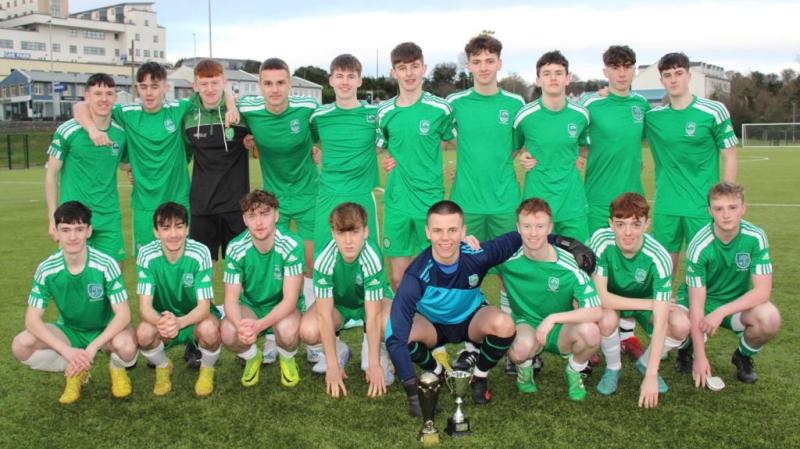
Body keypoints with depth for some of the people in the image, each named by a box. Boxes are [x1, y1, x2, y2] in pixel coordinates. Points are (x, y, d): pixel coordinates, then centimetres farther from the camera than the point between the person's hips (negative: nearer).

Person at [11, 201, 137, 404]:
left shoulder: (106, 265, -24)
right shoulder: (46, 270, -17)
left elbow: (123, 314, -24)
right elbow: (32, 319, -16)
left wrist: (92, 348, -35)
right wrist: (67, 350, -30)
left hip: (105, 330, -3)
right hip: (70, 332, 3)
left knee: (126, 345, -37)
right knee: (21, 345, -23)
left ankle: (116, 369, 3)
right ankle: (75, 372, 3)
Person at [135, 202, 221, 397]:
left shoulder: (200, 253, -23)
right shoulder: (147, 254, -18)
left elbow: (203, 306, -24)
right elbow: (145, 306, -21)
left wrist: (180, 322, -46)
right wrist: (160, 322, -45)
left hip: (196, 318, -1)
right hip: (162, 318, 2)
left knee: (209, 329, -35)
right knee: (143, 333, -31)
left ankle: (207, 369, 1)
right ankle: (163, 367, 5)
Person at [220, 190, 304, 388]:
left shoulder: (291, 246, -25)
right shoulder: (235, 249, -18)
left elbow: (290, 299, -26)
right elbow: (231, 299, -16)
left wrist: (258, 325, -42)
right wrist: (241, 326, -40)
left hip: (283, 308, -2)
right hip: (250, 306, 2)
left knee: (287, 330, -36)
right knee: (228, 334, -30)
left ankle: (287, 359, 3)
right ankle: (252, 357, 8)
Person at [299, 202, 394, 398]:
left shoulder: (372, 258, -35)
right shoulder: (324, 261, -31)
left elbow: (372, 317, -31)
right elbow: (325, 315, -28)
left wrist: (374, 364, -29)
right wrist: (333, 365, -27)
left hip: (371, 301, -1)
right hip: (337, 302, 1)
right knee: (308, 331, -29)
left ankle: (372, 350, 2)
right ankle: (338, 351, 6)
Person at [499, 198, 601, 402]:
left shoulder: (568, 265, -19)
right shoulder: (508, 258, -14)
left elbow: (595, 312, -23)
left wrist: (553, 318, -30)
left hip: (560, 330, 1)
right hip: (526, 326, 0)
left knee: (590, 331, -34)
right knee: (522, 346, -38)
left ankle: (574, 371, 3)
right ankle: (524, 369, 4)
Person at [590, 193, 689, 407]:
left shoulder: (659, 258, -30)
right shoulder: (601, 241, -31)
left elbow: (660, 323, -32)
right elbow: (601, 297, -30)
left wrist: (651, 376, -35)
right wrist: (650, 303, -28)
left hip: (647, 299, 1)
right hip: (611, 301, -1)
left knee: (682, 325, -26)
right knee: (607, 319, -35)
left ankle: (646, 364, 6)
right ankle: (613, 367, -1)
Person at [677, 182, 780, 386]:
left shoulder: (756, 238, -19)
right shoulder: (699, 246, -24)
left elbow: (762, 291, -19)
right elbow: (697, 304, -24)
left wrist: (721, 312, -30)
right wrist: (700, 357, -25)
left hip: (737, 302, 2)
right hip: (702, 299, -1)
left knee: (770, 318, -31)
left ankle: (743, 356, 4)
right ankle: (688, 348, 9)